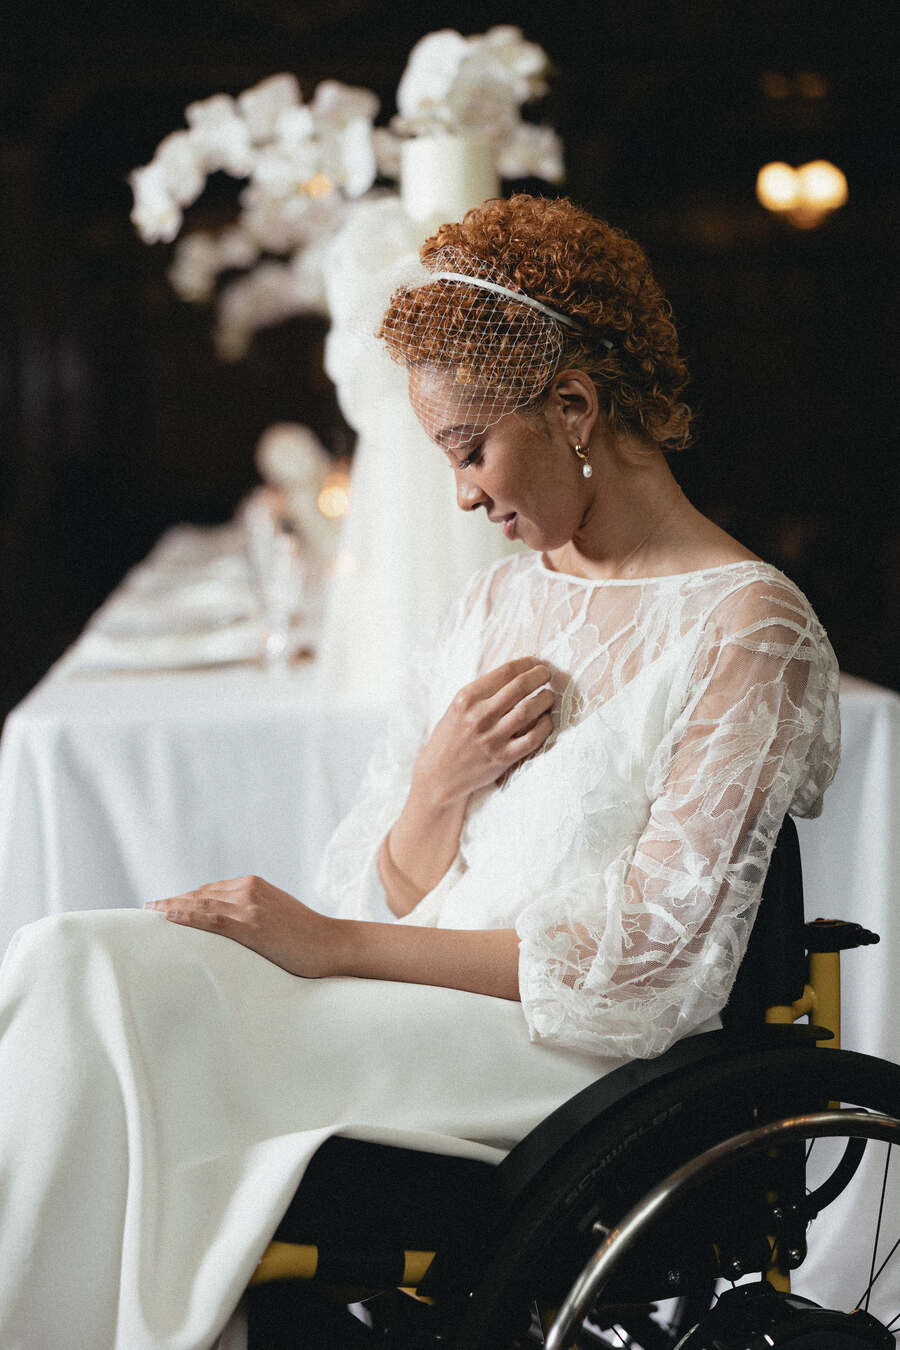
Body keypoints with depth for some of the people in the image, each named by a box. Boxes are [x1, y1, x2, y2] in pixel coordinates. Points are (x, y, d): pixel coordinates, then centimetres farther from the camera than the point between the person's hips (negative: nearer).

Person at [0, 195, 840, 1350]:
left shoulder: (750, 629, -6)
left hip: (572, 1054, -7)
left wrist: (333, 942, -17)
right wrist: (439, 788, -8)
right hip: (427, 1004, 7)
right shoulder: (496, 604, 17)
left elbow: (646, 963, -13)